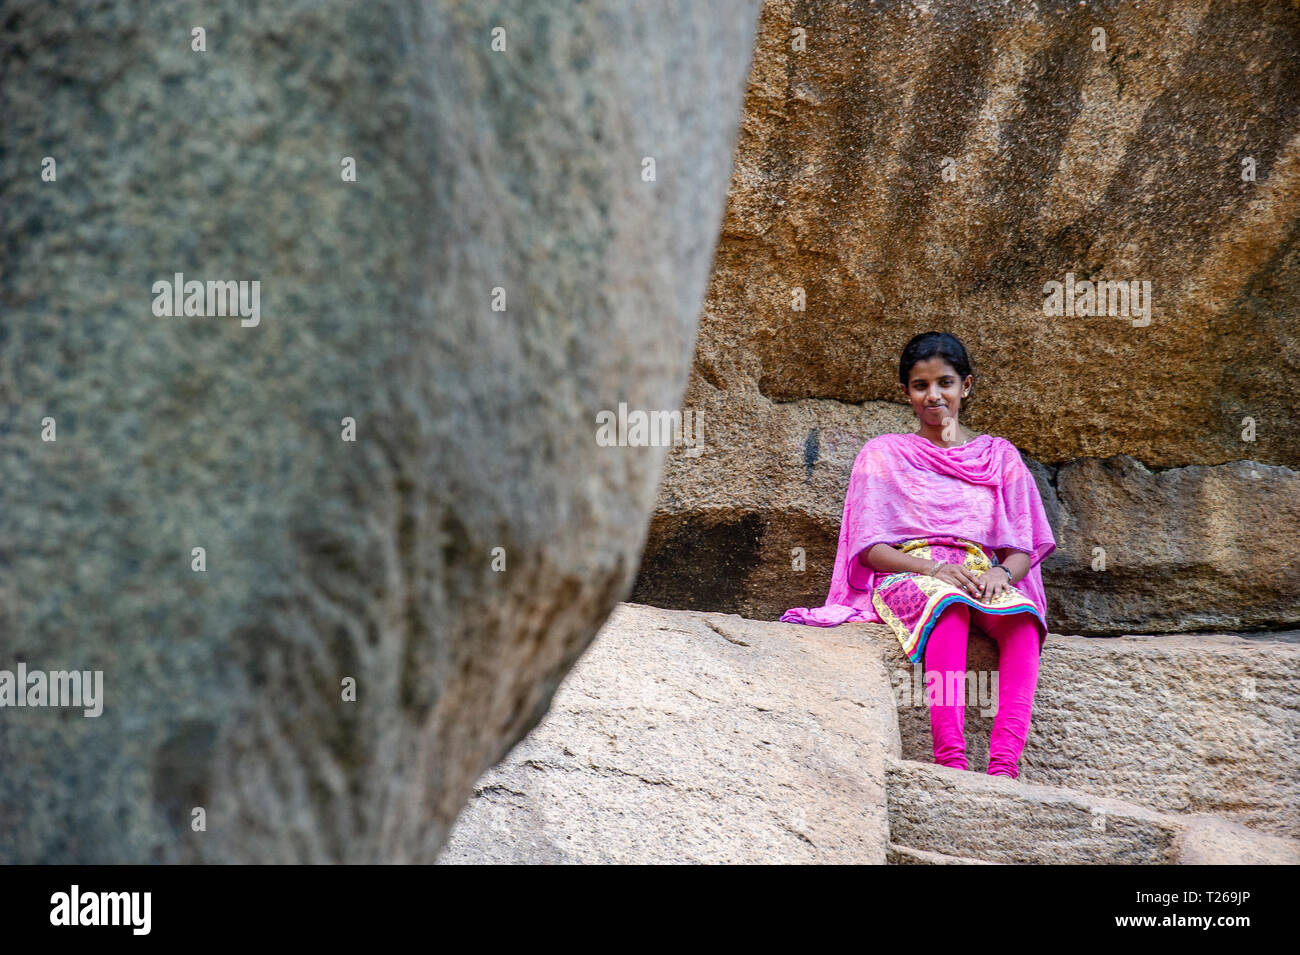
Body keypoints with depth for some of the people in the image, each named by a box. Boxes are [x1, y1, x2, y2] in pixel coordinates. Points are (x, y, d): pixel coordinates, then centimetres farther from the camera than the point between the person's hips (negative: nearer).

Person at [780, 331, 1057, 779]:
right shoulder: (883, 455, 13)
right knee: (949, 607, -40)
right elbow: (869, 548, 2)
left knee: (1022, 618, -35)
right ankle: (951, 762, -52)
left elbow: (1022, 549, 11)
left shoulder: (999, 456, 19)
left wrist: (1002, 572, -14)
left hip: (983, 579, 2)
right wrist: (934, 568, -16)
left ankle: (1004, 767, -49)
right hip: (906, 578, -2)